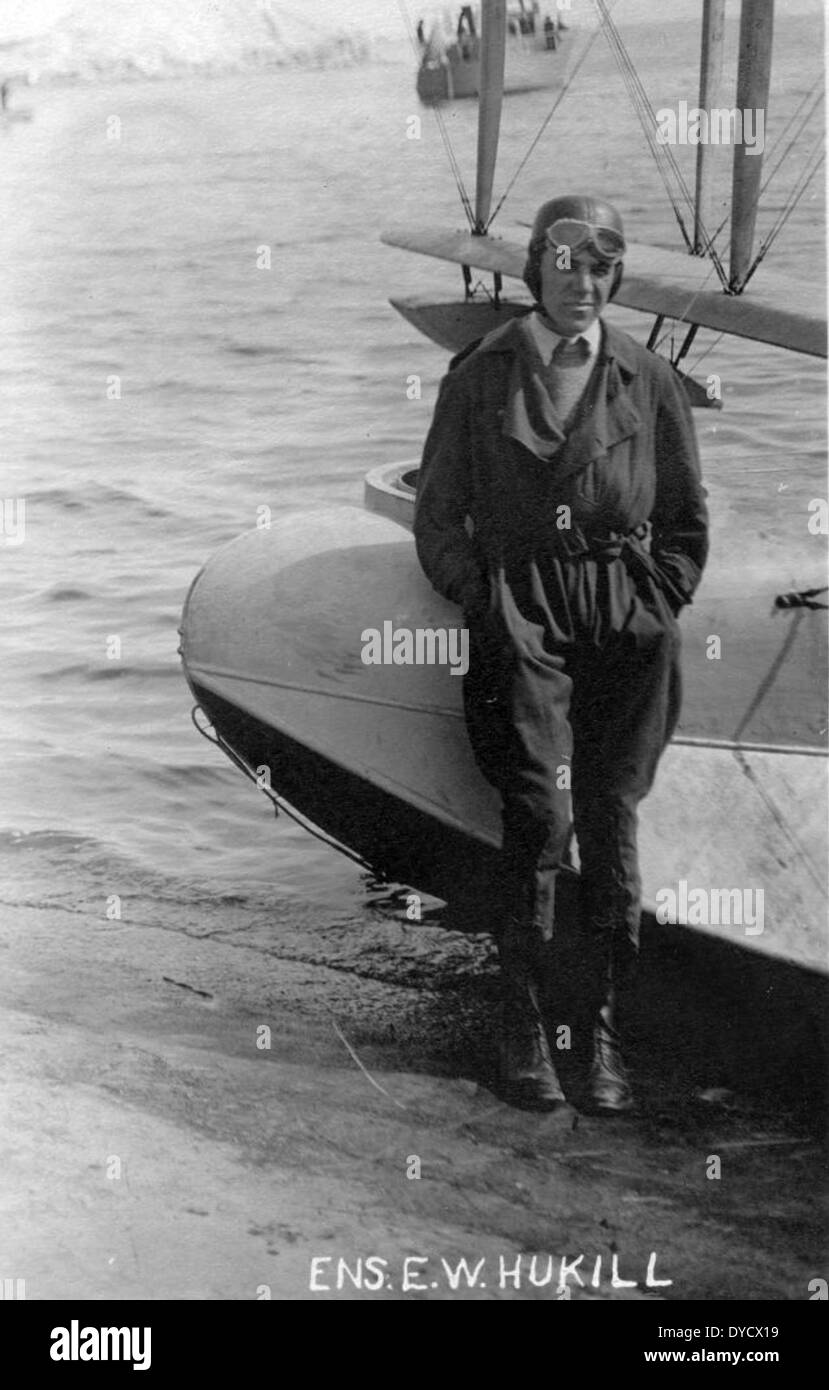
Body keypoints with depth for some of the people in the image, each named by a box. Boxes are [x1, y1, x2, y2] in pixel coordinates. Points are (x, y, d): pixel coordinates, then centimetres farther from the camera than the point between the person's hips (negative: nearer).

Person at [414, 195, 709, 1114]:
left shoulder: (649, 383, 12)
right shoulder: (479, 377, 8)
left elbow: (686, 521, 17)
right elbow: (438, 519, 9)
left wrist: (656, 609, 4)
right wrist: (488, 610, -2)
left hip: (627, 623, 1)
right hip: (520, 616, -1)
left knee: (610, 825, -5)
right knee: (540, 816, -15)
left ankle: (600, 1035, 5)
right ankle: (524, 1026, -4)